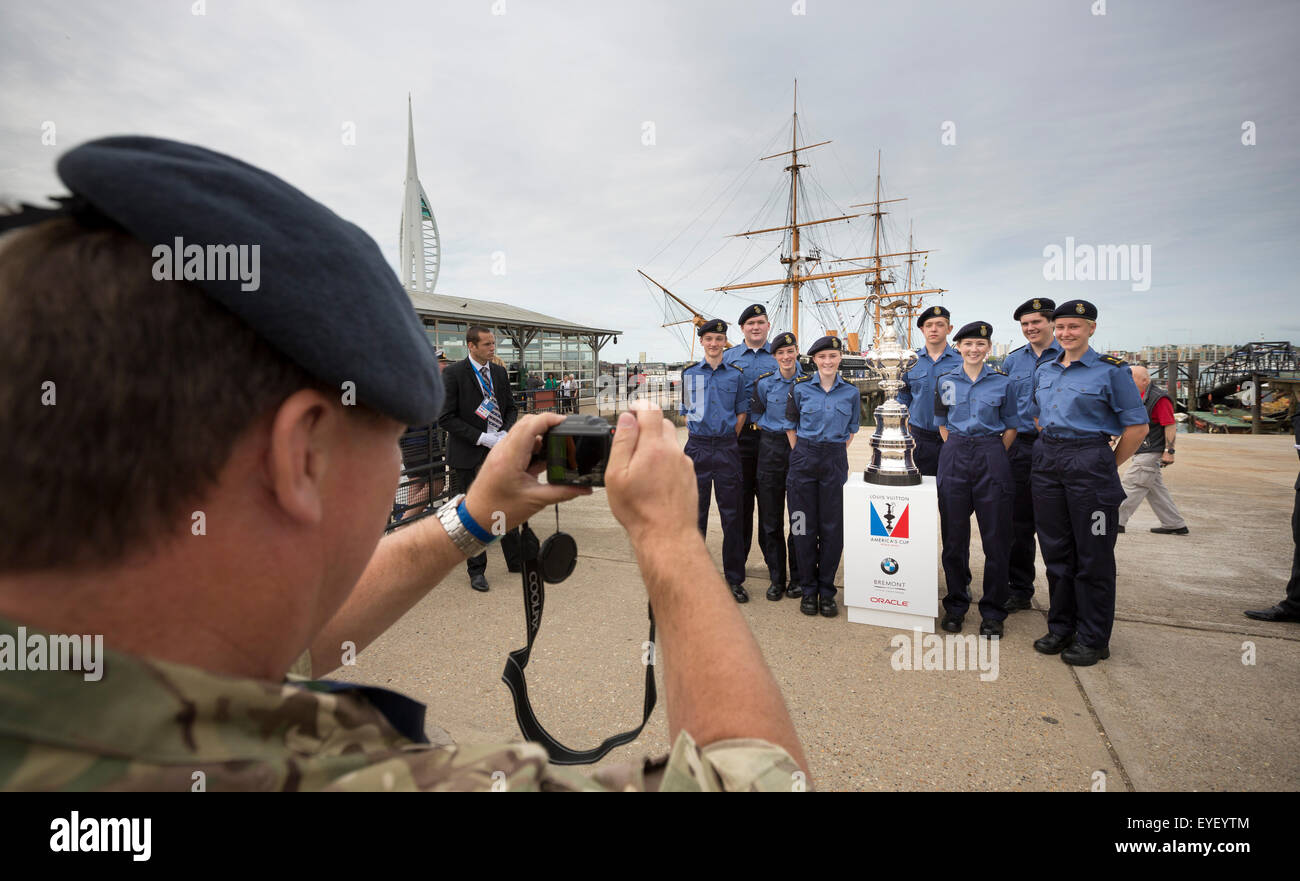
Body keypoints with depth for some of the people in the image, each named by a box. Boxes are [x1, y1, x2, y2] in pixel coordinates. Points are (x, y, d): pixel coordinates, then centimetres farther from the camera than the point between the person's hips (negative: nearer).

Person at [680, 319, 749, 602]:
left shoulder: (736, 374, 7)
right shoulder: (690, 373, 8)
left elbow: (741, 413, 10)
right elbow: (686, 412, 12)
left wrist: (728, 440, 2)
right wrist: (697, 440, 4)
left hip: (727, 448, 0)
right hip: (697, 448, 1)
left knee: (731, 514, 3)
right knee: (695, 512, 6)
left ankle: (734, 578, 13)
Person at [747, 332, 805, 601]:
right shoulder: (764, 383, 1)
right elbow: (755, 415, 11)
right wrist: (777, 430, 3)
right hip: (771, 449, 1)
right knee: (770, 517, 4)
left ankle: (797, 578, 16)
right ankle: (776, 578, 16)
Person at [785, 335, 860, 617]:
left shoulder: (851, 392, 4)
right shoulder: (801, 388, 0)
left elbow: (850, 430, 14)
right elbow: (791, 424, 9)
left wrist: (835, 454, 7)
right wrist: (800, 454, 4)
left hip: (835, 460, 1)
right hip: (804, 459, -1)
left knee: (832, 527, 3)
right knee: (805, 525, 3)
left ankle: (826, 590, 17)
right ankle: (808, 589, 17)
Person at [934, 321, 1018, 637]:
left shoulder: (1003, 381, 3)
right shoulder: (945, 381, 7)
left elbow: (1011, 426, 8)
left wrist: (994, 455, 0)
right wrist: (956, 451, 5)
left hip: (991, 457, -1)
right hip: (954, 458, 1)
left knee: (996, 537, 1)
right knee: (954, 536, 5)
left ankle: (993, 612, 15)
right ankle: (956, 605, 20)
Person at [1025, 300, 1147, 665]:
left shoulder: (1111, 370, -5)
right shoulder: (1044, 372, 12)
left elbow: (1137, 426, -5)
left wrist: (1109, 467, -2)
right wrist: (1052, 450, 15)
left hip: (1089, 461, -5)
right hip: (1047, 461, 5)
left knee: (1093, 555, 2)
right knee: (1055, 550, 11)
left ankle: (1093, 639, 14)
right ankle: (1060, 627, 24)